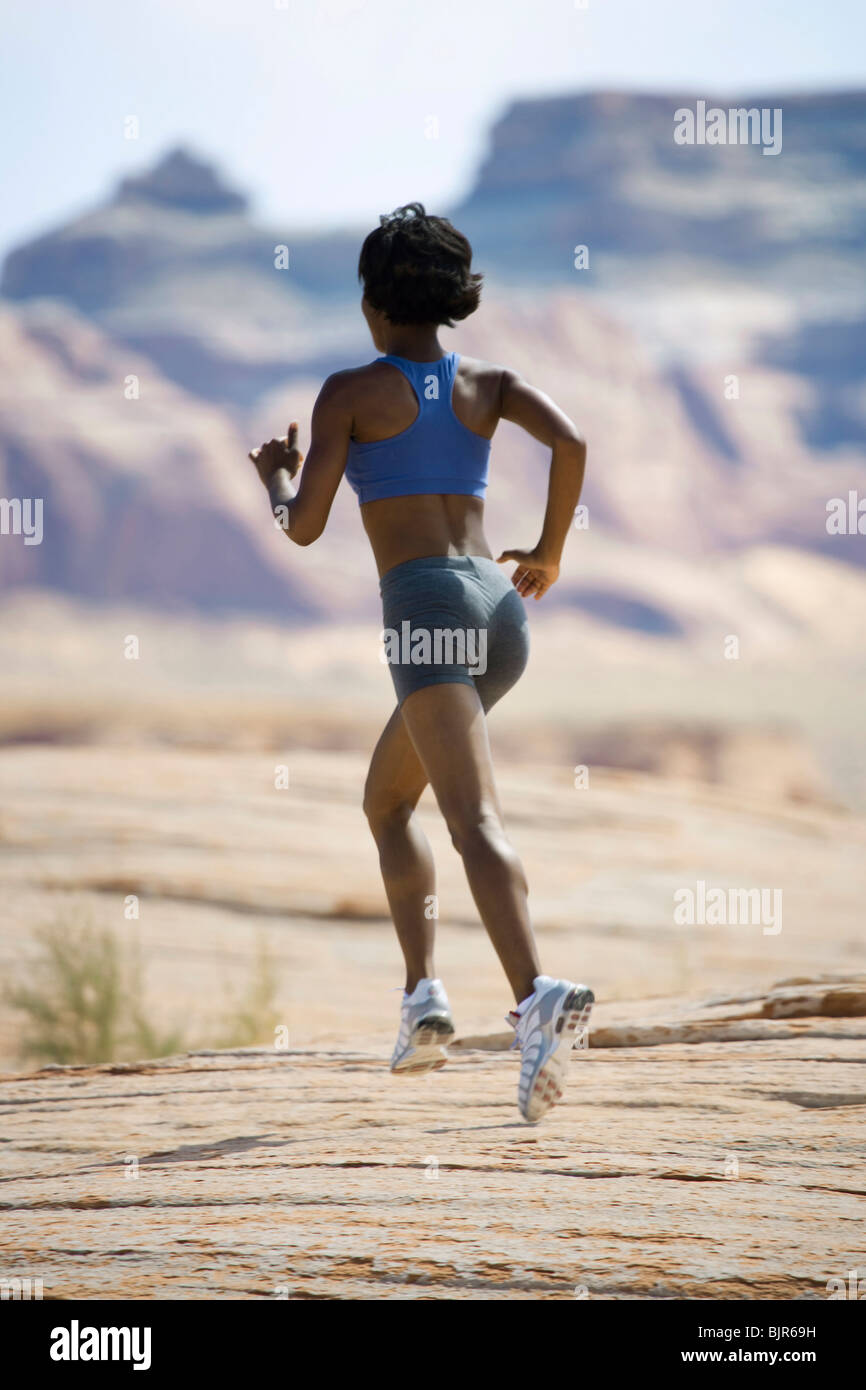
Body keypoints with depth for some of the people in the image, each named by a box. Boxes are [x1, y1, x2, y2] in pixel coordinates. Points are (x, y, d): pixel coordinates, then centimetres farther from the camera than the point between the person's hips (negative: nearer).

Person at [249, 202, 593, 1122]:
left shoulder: (350, 391, 3)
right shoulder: (488, 384, 16)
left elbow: (304, 527, 0)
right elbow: (570, 442, -2)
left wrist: (274, 477, 22)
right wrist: (550, 552, 12)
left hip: (425, 601, -6)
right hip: (500, 608, 6)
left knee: (476, 821, -18)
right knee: (386, 800, 22)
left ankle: (540, 999, -39)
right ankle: (423, 995, 8)